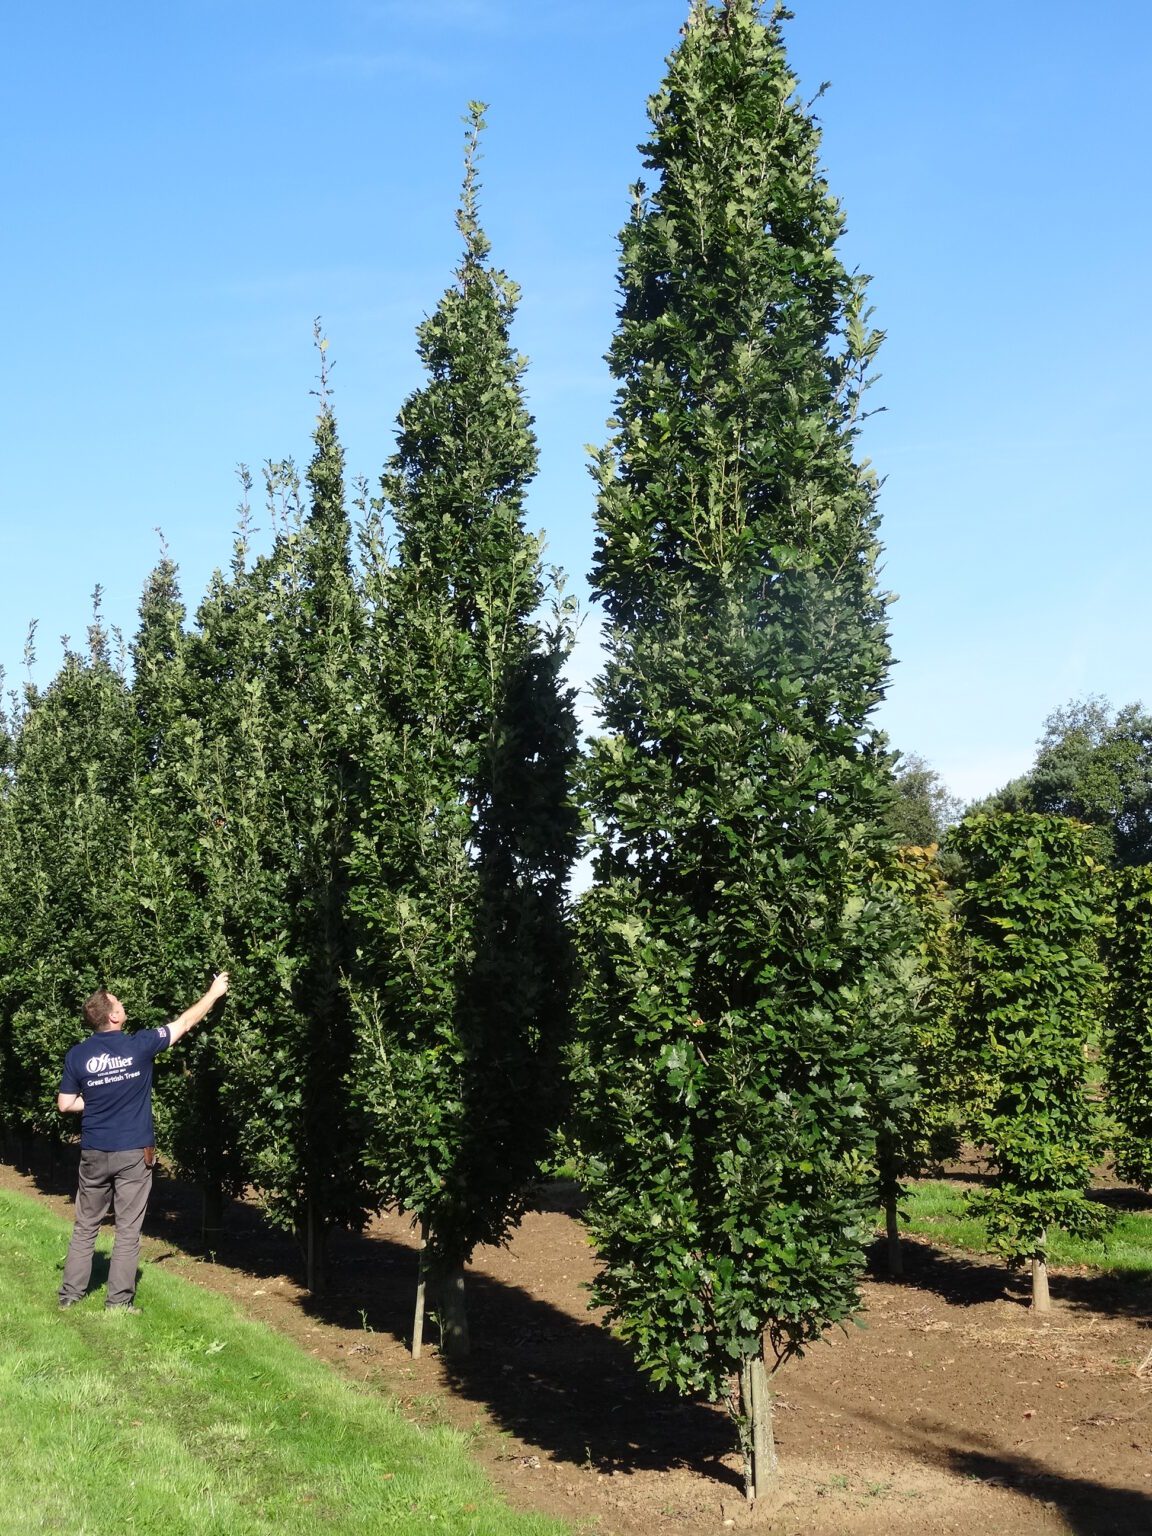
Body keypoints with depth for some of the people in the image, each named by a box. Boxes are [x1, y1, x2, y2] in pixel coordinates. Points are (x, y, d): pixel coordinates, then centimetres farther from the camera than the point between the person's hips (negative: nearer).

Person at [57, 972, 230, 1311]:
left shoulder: (77, 1055, -4)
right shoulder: (139, 1045, -10)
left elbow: (65, 1104, 1)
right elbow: (185, 1022, 2)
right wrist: (214, 993, 15)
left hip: (94, 1154, 3)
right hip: (133, 1154, -3)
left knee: (85, 1227, 15)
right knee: (128, 1231, 4)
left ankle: (70, 1294, 18)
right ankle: (119, 1301, 6)